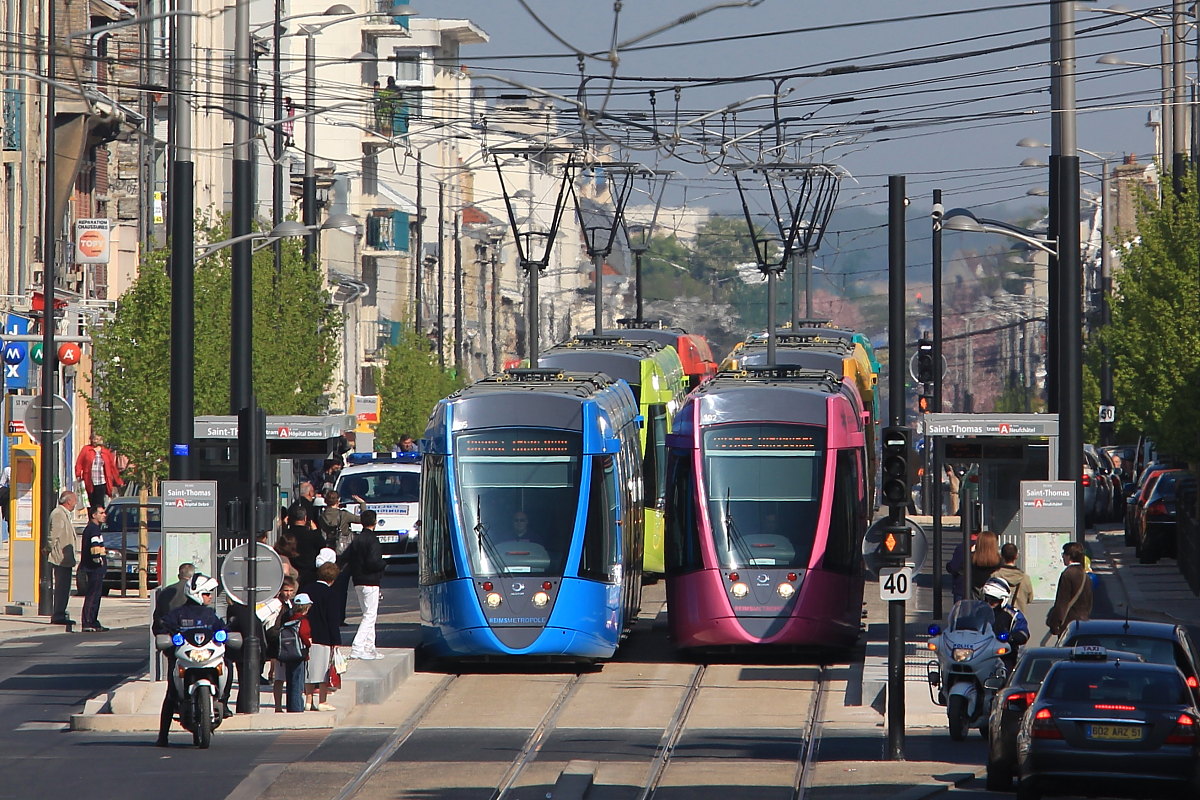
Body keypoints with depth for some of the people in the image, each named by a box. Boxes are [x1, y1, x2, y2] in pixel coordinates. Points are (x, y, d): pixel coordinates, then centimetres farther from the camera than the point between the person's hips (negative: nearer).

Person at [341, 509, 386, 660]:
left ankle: (370, 648, 20)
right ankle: (357, 649, -15)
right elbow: (373, 562, -23)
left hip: (358, 583, 8)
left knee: (368, 615, 17)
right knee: (370, 615, -6)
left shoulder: (357, 539, 9)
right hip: (370, 582, -8)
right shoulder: (372, 540, -14)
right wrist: (384, 564, -5)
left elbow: (344, 558, 6)